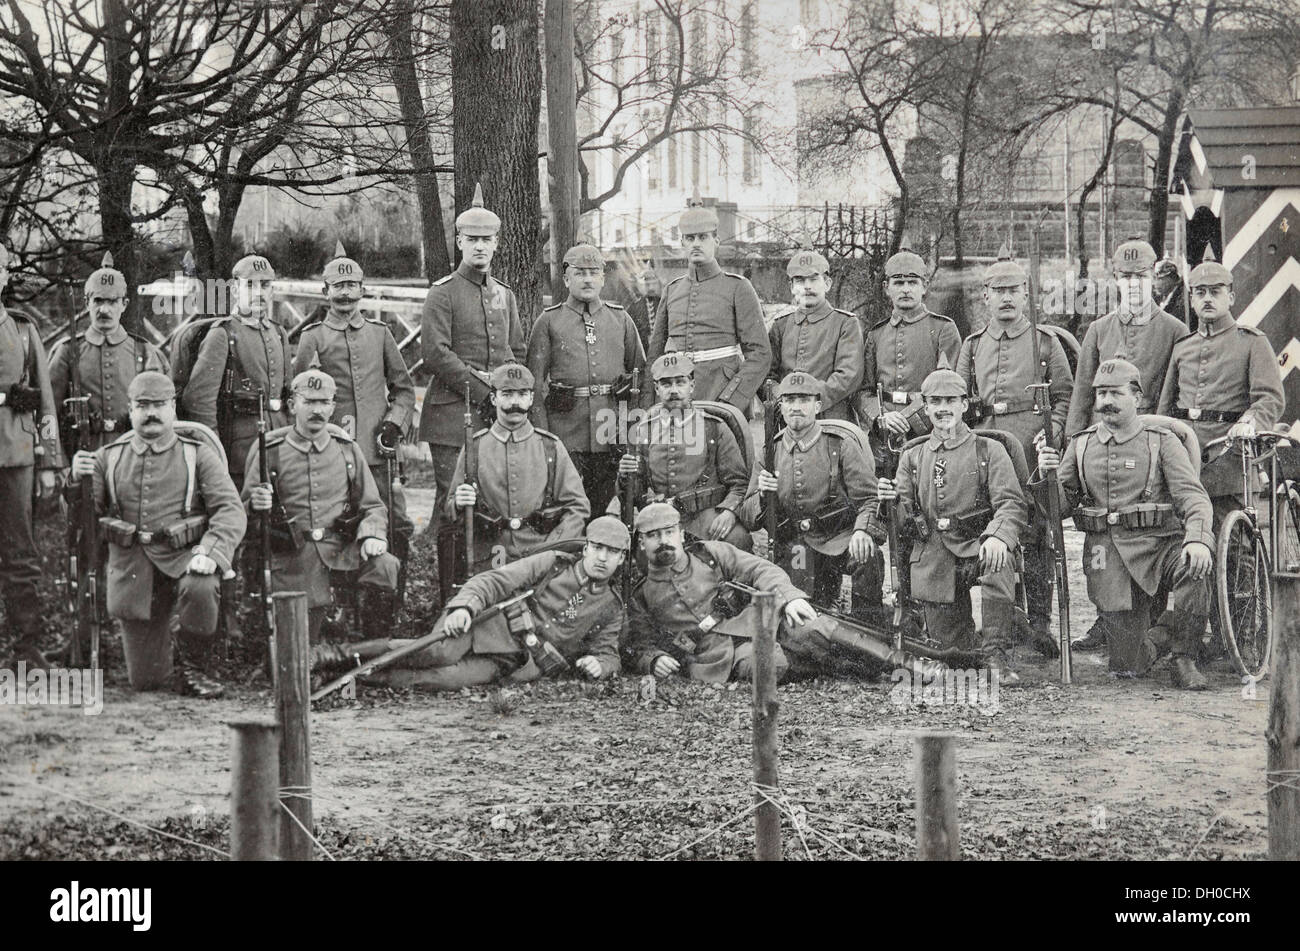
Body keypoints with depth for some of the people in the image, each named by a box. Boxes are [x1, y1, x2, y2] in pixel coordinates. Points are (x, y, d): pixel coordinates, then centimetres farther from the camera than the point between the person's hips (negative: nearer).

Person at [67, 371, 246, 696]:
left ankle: (196, 669, -11)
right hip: (133, 568, 2)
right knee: (145, 680, 2)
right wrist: (79, 480, -16)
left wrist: (210, 553, -26)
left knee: (199, 589, -40)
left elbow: (231, 511, -7)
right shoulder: (109, 457, 9)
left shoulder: (198, 455, 2)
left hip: (183, 556, -2)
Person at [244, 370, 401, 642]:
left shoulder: (347, 448, 10)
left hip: (342, 548, 2)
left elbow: (372, 506, 13)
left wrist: (371, 535, -9)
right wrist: (256, 506, -20)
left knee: (385, 566, -28)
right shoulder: (270, 452, 3)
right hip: (293, 559, -2)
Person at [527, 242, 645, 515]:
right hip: (566, 428, -2)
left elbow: (641, 373, 14)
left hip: (612, 430, 2)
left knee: (608, 509, 4)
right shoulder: (549, 321, 5)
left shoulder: (620, 318, 12)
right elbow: (535, 382, 2)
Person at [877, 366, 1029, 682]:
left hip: (978, 549, -3)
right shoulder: (913, 457, 15)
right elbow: (905, 522, 10)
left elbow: (1012, 505, -8)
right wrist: (893, 500, -14)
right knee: (946, 644, -1)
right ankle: (965, 628, 36)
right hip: (934, 559, 3)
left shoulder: (989, 450, 5)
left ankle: (997, 655, -25)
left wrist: (997, 537, -29)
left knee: (999, 564, -37)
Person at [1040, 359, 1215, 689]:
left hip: (1158, 544, -2)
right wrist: (1048, 475, -10)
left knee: (1192, 567, -37)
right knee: (1125, 663, -6)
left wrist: (1198, 539, -28)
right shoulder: (1081, 445, 13)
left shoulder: (1162, 442, 4)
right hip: (1107, 557, 2)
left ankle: (1184, 659, -18)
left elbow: (1192, 497, -8)